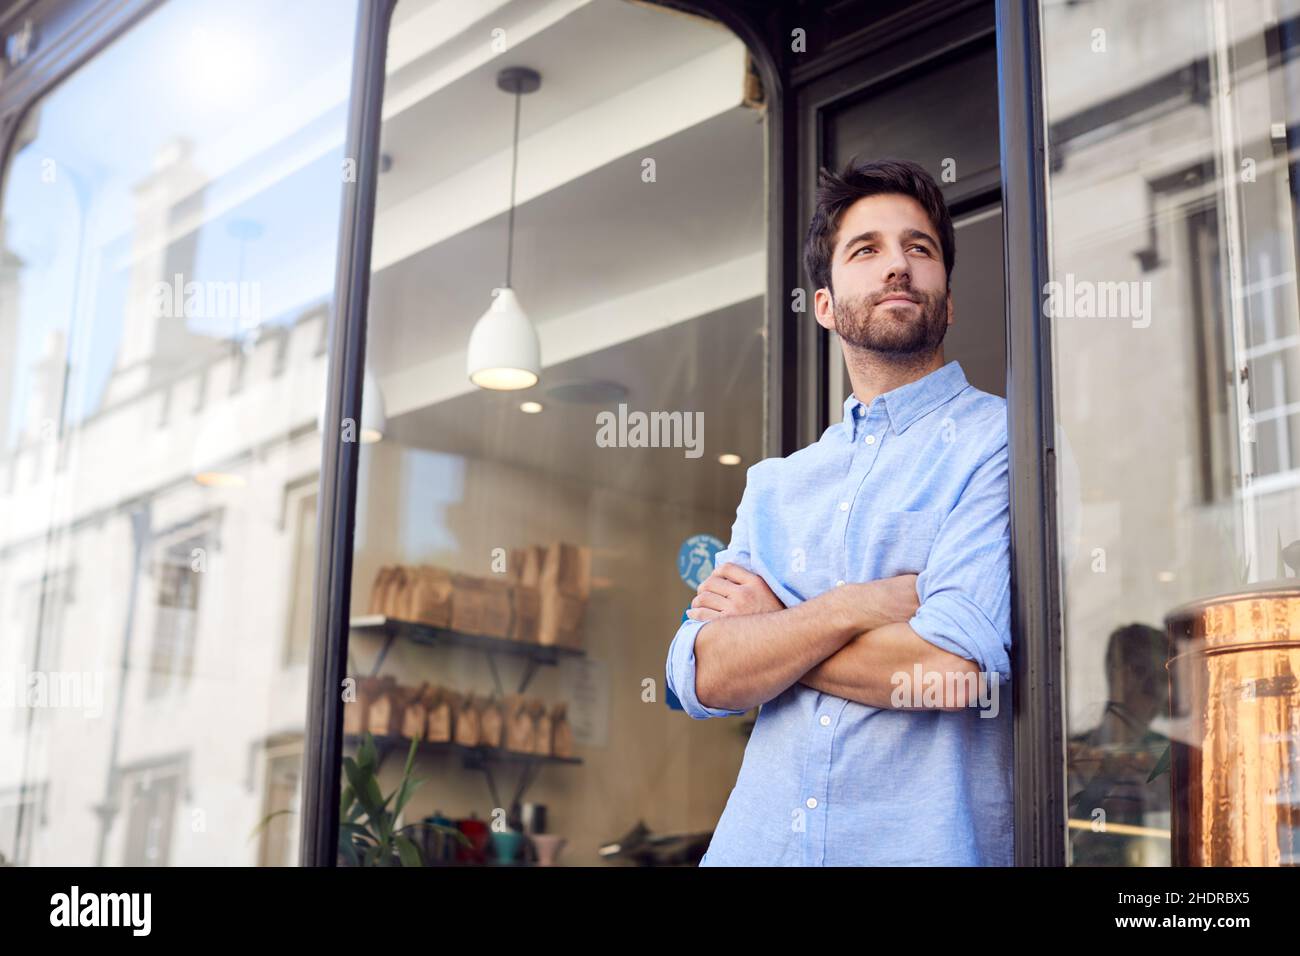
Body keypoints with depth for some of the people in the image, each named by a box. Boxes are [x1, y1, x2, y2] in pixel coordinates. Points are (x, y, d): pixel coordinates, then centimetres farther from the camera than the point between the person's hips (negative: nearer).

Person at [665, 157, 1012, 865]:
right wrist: (857, 604, -14)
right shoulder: (774, 483, 11)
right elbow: (703, 678, 0)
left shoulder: (1003, 441, -4)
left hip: (923, 842, -4)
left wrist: (768, 628, -3)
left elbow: (954, 666, -17)